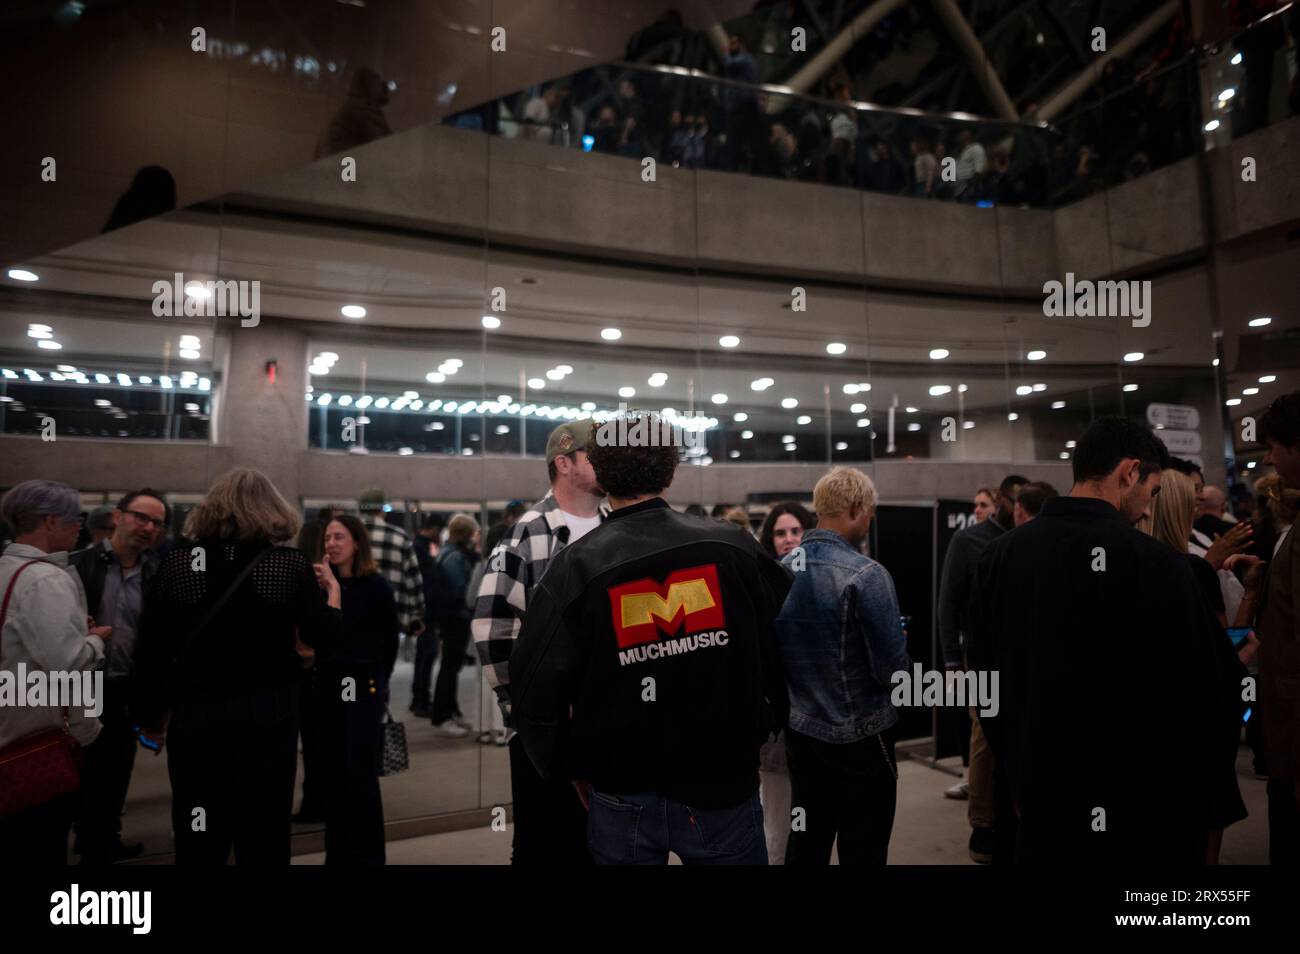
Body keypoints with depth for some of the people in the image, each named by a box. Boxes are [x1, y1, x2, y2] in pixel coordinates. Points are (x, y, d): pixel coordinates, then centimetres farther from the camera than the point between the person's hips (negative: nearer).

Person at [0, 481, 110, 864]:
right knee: (43, 850, 4)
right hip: (43, 741, -9)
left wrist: (76, 628, 10)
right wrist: (95, 638, -10)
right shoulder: (47, 578, -21)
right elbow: (67, 663, -29)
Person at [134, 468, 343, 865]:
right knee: (265, 835, 11)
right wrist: (332, 589, 11)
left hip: (196, 713, 1)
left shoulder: (176, 563, -2)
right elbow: (325, 637, -6)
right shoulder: (291, 564, -7)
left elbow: (151, 648, 0)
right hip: (269, 713, -1)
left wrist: (151, 715, 12)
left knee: (199, 840, 13)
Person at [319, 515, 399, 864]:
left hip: (363, 687, -4)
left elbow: (390, 640, 0)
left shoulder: (375, 585, -7)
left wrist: (375, 679, 3)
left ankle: (367, 854, 14)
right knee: (333, 773, 12)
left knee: (361, 775, 2)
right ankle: (337, 852, 25)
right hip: (329, 685, 4)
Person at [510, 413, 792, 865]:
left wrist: (569, 769, 5)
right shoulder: (733, 547, -10)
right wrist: (769, 723, 14)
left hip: (622, 801, 0)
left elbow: (536, 689, -12)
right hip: (724, 787, 1)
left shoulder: (576, 566, -13)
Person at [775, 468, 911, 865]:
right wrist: (903, 664, 4)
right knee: (862, 853, 8)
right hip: (860, 739, -6)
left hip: (801, 731, 6)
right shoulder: (866, 574, -19)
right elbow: (894, 671, -17)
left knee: (805, 847, 17)